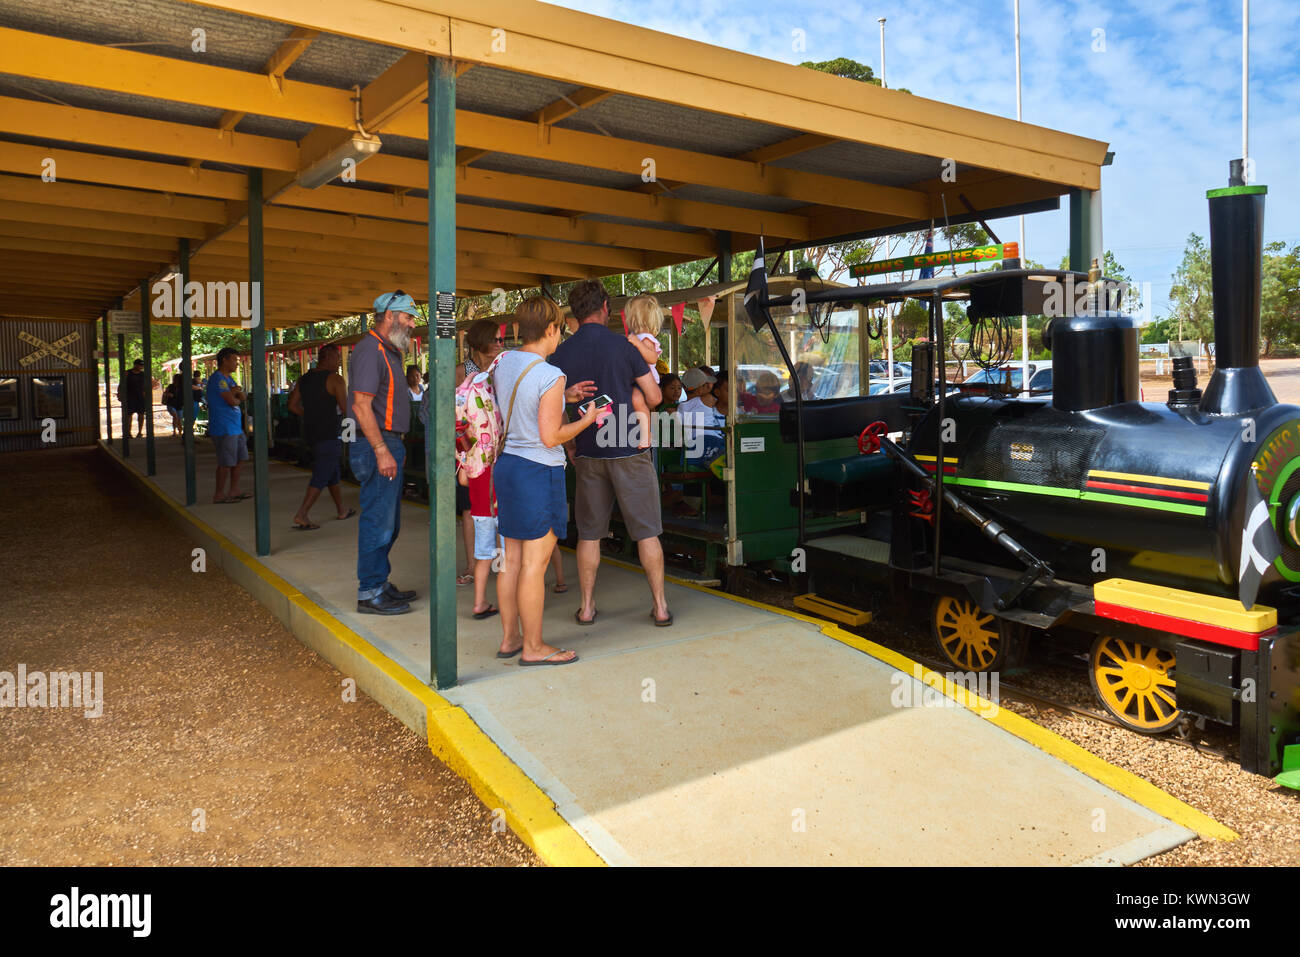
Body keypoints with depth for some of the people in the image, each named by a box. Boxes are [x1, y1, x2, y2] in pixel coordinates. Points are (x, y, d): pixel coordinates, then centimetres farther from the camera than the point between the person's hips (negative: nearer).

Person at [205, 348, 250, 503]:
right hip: (224, 428, -10)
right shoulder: (217, 378, -14)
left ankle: (234, 490, 23)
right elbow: (231, 401, -21)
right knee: (226, 462, -6)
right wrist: (237, 399, 2)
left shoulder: (228, 379, 18)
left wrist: (237, 391, -9)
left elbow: (243, 398, 12)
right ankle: (219, 495, 3)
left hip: (236, 427, 10)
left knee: (240, 458, 14)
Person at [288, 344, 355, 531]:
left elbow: (293, 405, 10)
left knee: (333, 472, 20)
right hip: (330, 434, -8)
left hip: (311, 431, 8)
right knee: (322, 475, -6)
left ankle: (341, 510, 29)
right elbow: (346, 408, -17)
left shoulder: (303, 379, 9)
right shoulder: (335, 379, -12)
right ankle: (301, 515, -13)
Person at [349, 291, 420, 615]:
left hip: (389, 445, 10)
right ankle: (368, 593, 2)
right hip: (377, 446, -10)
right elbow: (361, 405, -20)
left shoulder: (389, 351, 18)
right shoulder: (370, 349, -13)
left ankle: (380, 582, 26)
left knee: (388, 523, 15)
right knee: (378, 522, -6)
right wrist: (382, 451, -23)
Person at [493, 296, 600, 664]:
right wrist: (586, 420, -2)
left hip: (506, 464, 8)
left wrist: (563, 397, 18)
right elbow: (551, 437, -17)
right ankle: (533, 647, 10)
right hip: (539, 470, -8)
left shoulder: (504, 362, 6)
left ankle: (509, 638, 25)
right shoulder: (550, 376, -17)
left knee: (512, 558, 15)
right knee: (535, 563, 0)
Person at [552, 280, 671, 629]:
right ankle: (660, 606, 9)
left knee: (589, 533, 12)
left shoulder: (562, 353, 1)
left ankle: (587, 606, 17)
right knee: (646, 531, 5)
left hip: (588, 453, 3)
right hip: (629, 451, -3)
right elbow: (654, 397, -5)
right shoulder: (622, 345, -7)